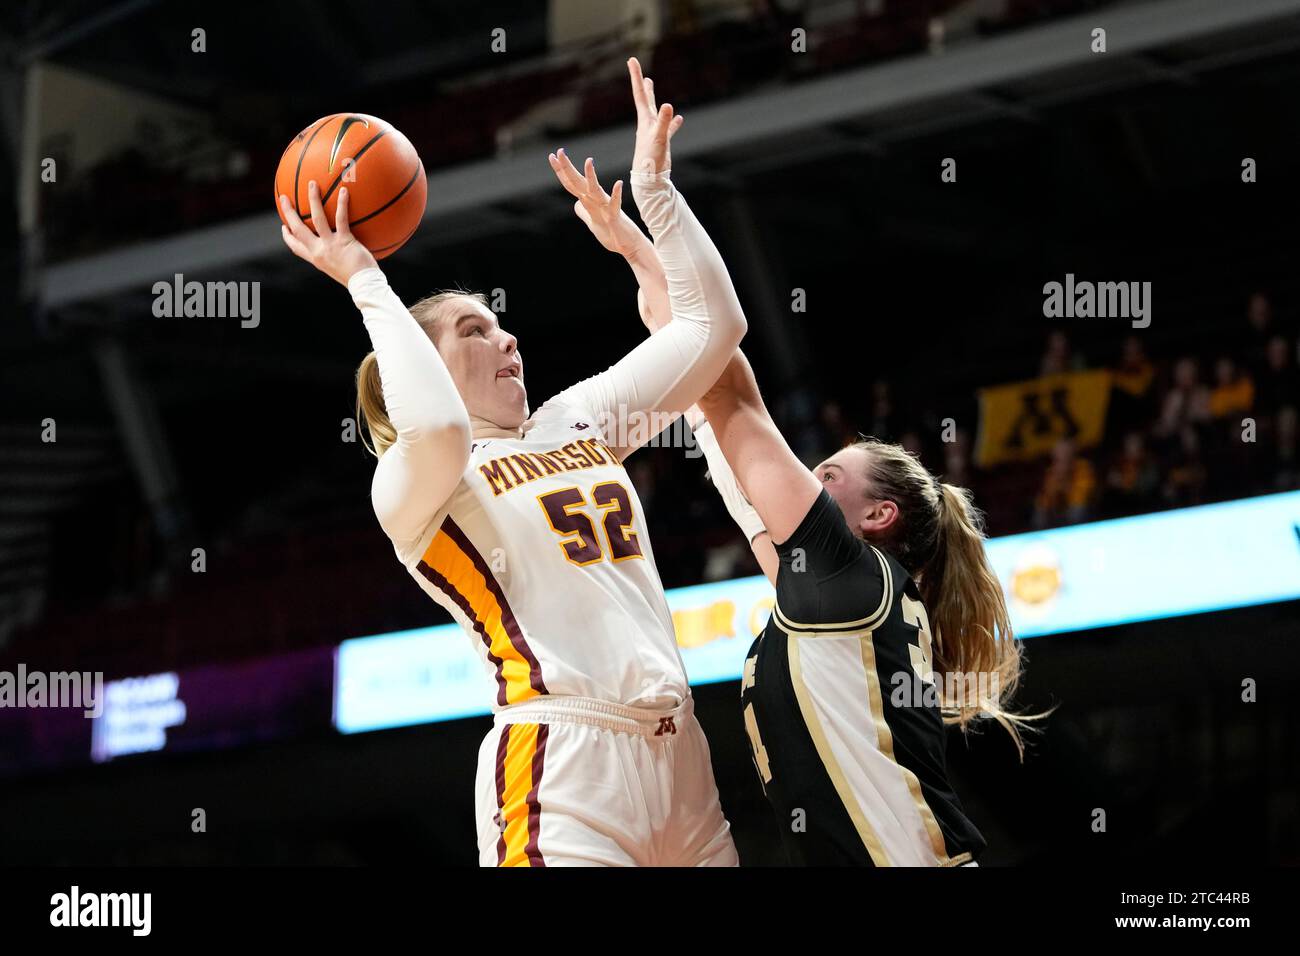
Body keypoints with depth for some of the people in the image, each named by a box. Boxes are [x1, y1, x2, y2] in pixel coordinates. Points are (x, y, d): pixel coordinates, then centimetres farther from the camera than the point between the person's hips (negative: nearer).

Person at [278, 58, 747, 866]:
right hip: (561, 764, -7)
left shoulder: (576, 423, 20)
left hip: (677, 748, 7)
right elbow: (436, 428, -24)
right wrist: (364, 280, -13)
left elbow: (712, 323, 21)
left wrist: (653, 184, 14)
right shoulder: (412, 486, 1)